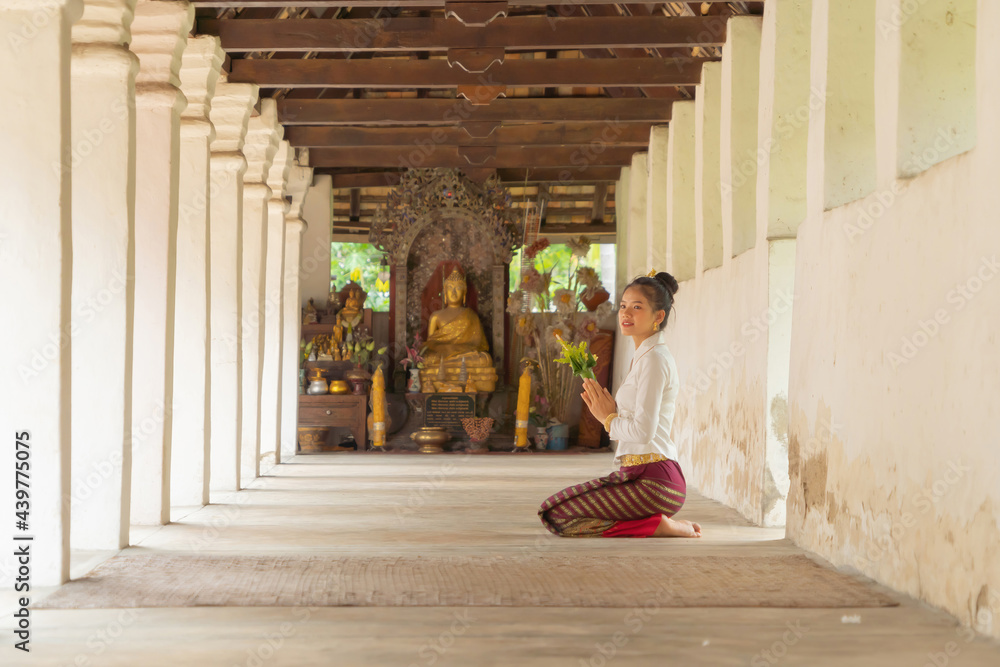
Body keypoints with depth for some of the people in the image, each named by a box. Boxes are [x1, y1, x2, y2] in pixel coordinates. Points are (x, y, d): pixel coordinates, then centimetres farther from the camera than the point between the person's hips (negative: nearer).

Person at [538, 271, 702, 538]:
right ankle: (661, 522, 10)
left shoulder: (654, 358, -13)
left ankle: (660, 525, -9)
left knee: (558, 513, -10)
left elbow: (643, 431, -20)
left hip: (652, 481, -10)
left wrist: (608, 419, -3)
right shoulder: (645, 356, 18)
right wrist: (609, 410, 5)